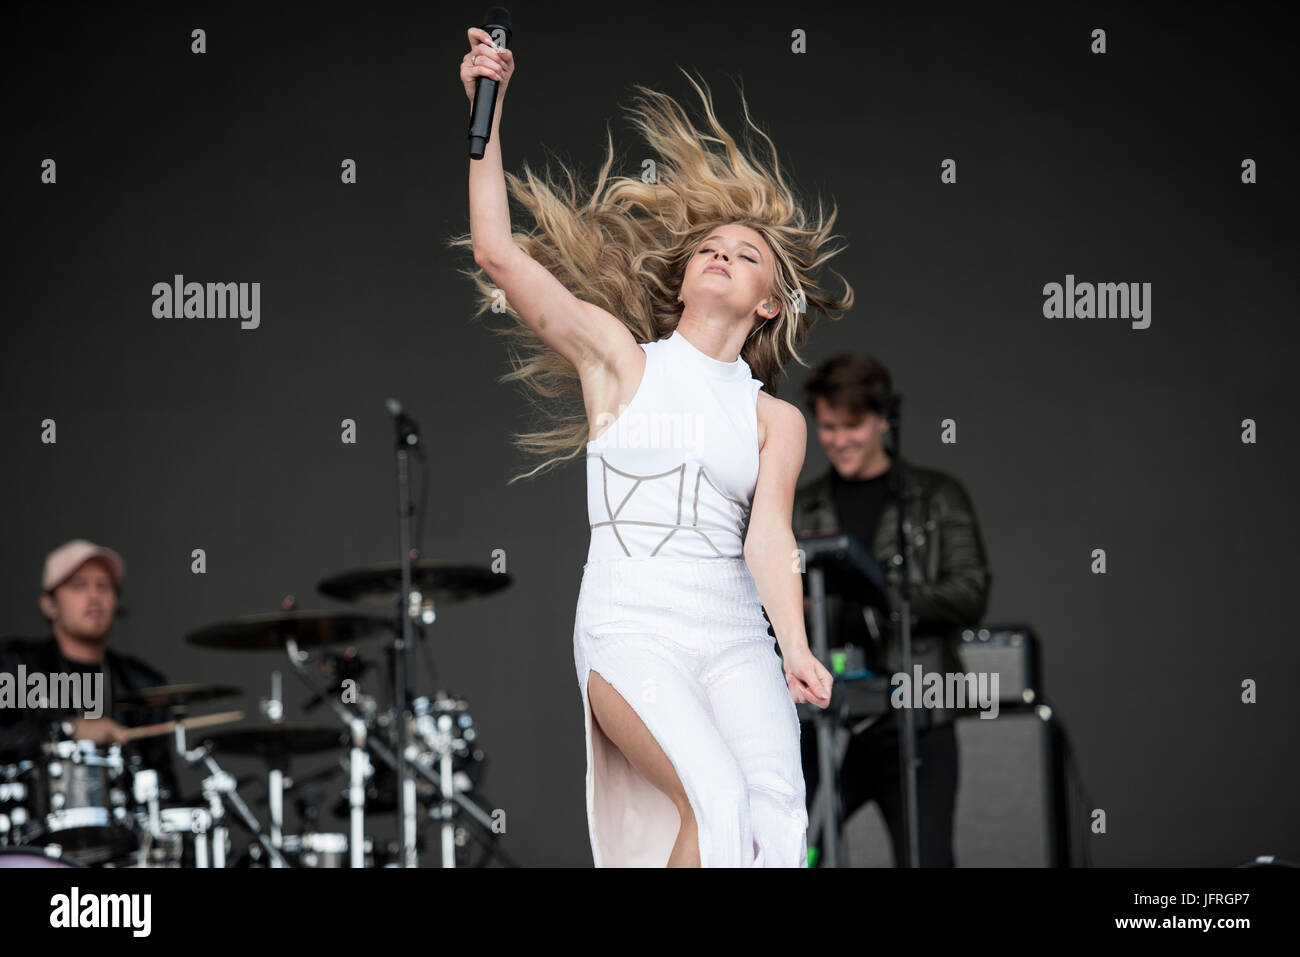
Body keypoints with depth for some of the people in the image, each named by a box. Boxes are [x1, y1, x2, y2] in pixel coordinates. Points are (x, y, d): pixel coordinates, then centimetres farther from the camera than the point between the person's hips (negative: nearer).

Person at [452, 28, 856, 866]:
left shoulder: (776, 420, 15)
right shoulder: (617, 357, 10)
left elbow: (769, 537, 0)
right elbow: (498, 252, 1)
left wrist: (798, 651, -18)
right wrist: (488, 107, -3)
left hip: (735, 638, 2)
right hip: (629, 631, -2)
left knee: (779, 811, -22)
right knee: (717, 801, -27)